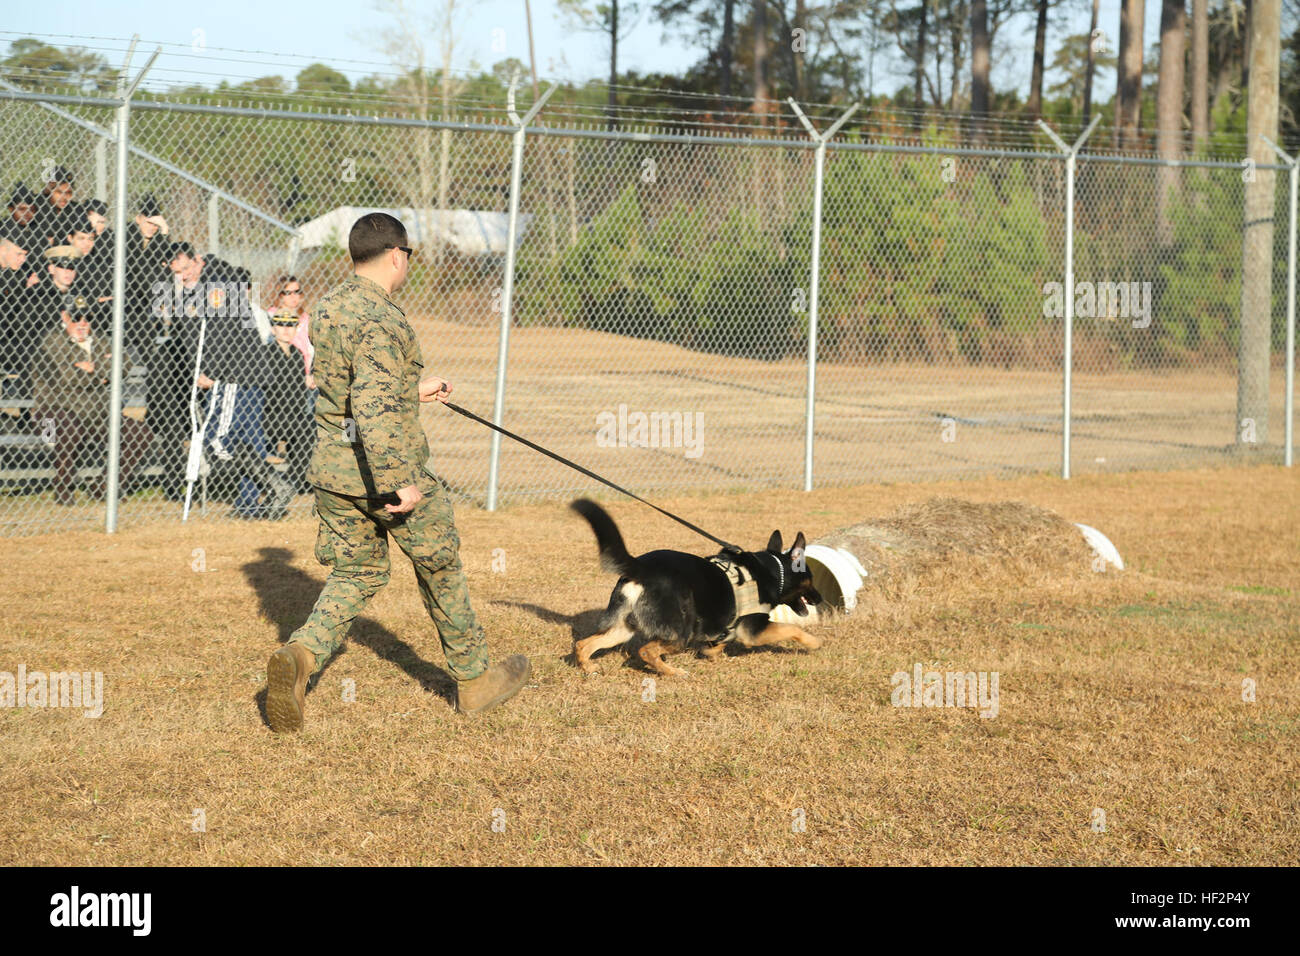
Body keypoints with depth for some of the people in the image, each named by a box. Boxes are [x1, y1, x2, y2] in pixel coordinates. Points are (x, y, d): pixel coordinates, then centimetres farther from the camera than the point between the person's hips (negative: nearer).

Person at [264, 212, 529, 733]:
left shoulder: (329, 306, 8)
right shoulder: (382, 320, -21)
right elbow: (372, 407, -30)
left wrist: (411, 392, 29)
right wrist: (395, 484, -30)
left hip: (331, 467, 7)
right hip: (391, 466, -7)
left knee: (354, 575, 13)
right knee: (441, 569, 12)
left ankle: (299, 656, -14)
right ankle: (474, 679, 26)